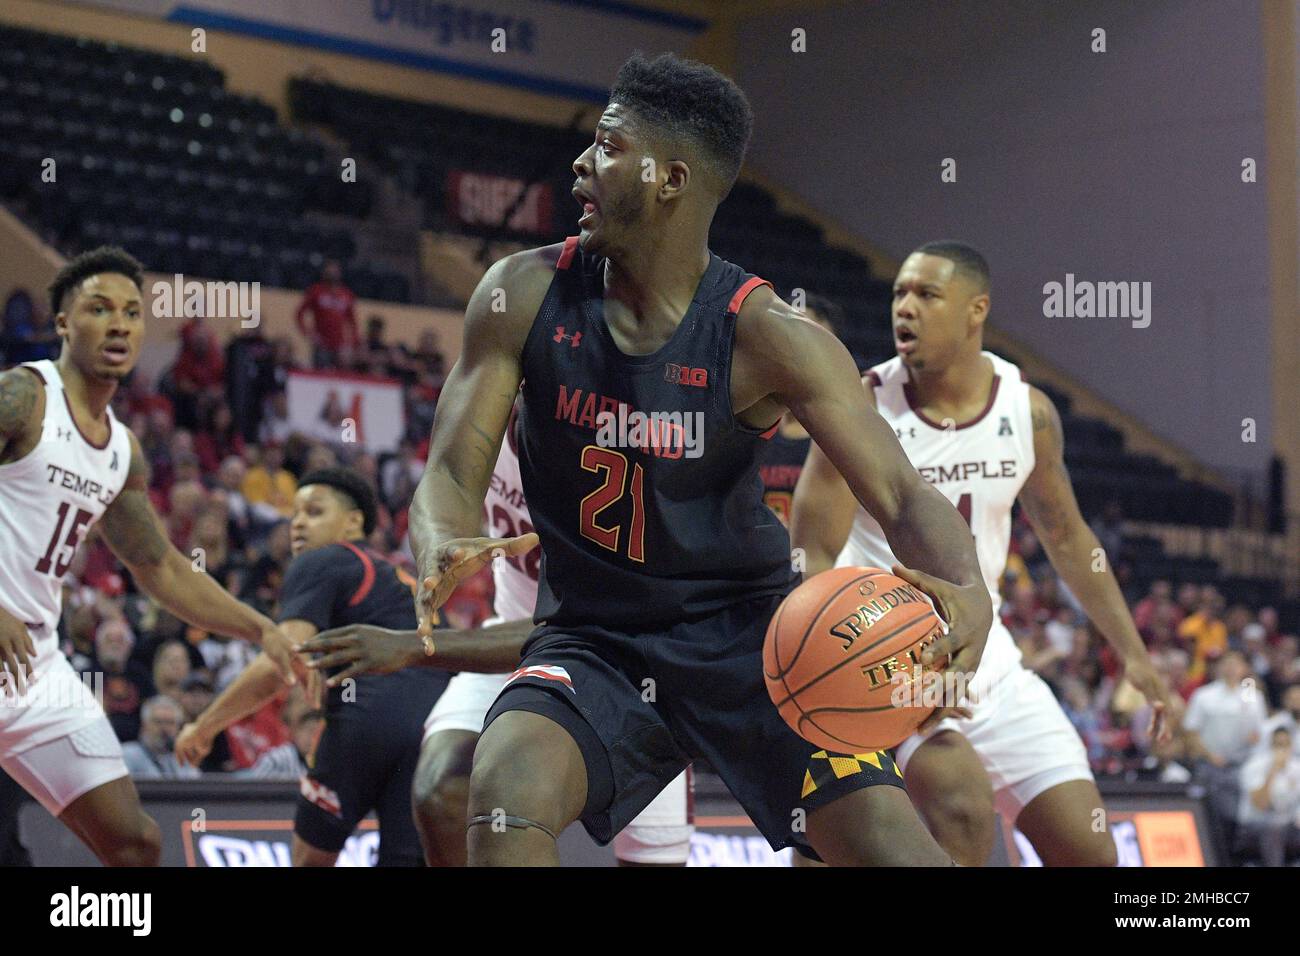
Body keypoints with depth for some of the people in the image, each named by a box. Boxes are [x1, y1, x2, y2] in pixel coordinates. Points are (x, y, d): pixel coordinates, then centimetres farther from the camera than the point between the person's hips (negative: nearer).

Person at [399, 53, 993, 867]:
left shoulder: (765, 334, -15)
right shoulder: (525, 297, -7)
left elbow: (905, 495, -19)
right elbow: (453, 473, -6)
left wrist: (967, 593, -42)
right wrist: (445, 549, -32)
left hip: (746, 625, -1)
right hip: (593, 639, 1)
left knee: (894, 845, -14)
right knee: (507, 798, -29)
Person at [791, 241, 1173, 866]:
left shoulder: (1028, 411, -2)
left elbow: (1066, 537, 14)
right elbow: (813, 562, -17)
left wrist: (1132, 652, 13)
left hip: (984, 652, 5)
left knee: (1090, 852, 1)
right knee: (964, 808, -31)